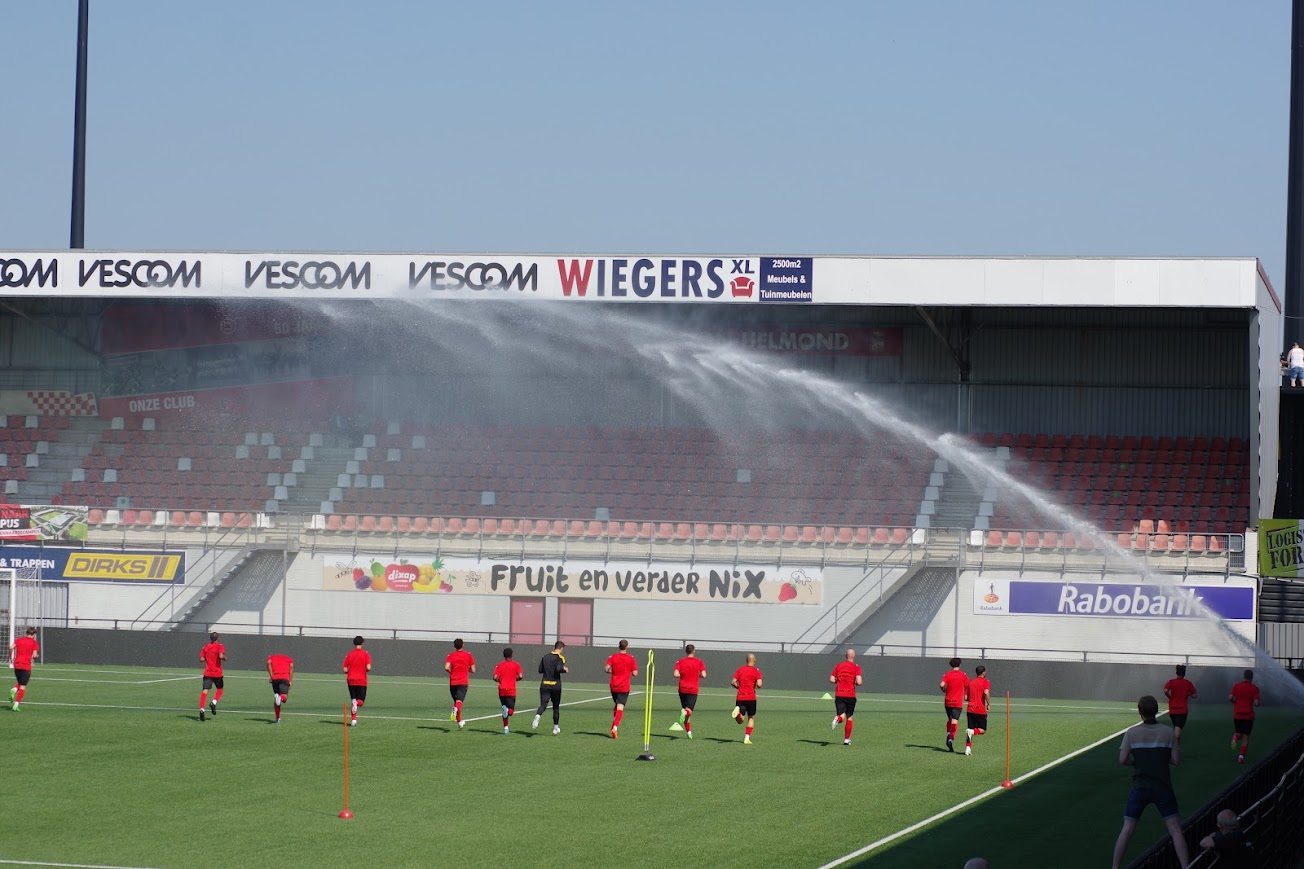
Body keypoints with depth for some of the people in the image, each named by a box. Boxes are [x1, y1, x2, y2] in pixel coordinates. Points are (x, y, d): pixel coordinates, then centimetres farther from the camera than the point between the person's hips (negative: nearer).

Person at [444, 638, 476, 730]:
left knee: (455, 701, 16)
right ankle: (456, 709, -48)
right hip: (463, 682, -2)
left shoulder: (451, 655, 2)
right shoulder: (468, 655, 2)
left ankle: (459, 721, 22)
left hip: (453, 682, 2)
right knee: (459, 701, -14)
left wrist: (451, 672, 8)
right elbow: (473, 670, 2)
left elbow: (446, 668, -13)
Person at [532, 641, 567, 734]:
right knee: (556, 706, 11)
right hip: (555, 685, -3)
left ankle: (537, 716, -37)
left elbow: (540, 670, 12)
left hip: (544, 684, 3)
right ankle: (556, 728, 17)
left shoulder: (546, 657, 9)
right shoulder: (560, 658, -6)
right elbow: (558, 669, -23)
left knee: (543, 704, -4)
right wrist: (565, 670, -3)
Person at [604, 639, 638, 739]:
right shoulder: (631, 658, -4)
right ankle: (615, 727, -23)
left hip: (613, 686, 3)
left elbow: (606, 669, -10)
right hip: (624, 687, -3)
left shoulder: (613, 657, 1)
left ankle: (614, 725, 21)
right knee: (620, 707, -7)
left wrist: (611, 671, 11)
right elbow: (635, 673, -6)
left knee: (616, 706, 22)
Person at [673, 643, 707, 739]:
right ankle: (685, 712, -41)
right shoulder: (699, 662, -1)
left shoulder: (680, 661, 1)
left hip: (683, 688, 2)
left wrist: (682, 675, 10)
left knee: (685, 708, 14)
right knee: (689, 710, -4)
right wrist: (697, 675, 11)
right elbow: (703, 675, -10)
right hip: (693, 689, -2)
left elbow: (676, 674, -11)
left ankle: (688, 731, 13)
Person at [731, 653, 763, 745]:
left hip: (740, 698, 2)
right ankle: (747, 738, 5)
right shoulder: (756, 671, -4)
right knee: (751, 718, 14)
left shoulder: (739, 670, 7)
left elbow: (733, 682, 0)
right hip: (751, 698, -2)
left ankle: (738, 710, -25)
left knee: (740, 720, 7)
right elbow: (759, 684, -14)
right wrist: (755, 685, 9)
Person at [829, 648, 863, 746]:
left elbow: (832, 679, 3)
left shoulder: (838, 665, 7)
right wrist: (858, 682, 10)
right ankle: (847, 739, 14)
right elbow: (859, 682, -14)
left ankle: (838, 719, -38)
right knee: (849, 717, 13)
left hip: (839, 695, 2)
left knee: (841, 716, -1)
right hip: (851, 695, -2)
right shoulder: (856, 667, -4)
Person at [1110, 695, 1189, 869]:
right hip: (1162, 787, 0)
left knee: (1127, 830, 5)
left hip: (1139, 788, 0)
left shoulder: (1132, 733, -3)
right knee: (1175, 829, 4)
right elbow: (1176, 760, -1)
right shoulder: (1168, 732, -2)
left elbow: (1123, 760, -5)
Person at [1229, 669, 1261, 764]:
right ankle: (1241, 756, -5)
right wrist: (1256, 703, 12)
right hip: (1248, 715, -2)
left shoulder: (1236, 686, 1)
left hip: (1237, 714, 2)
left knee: (1239, 733, 20)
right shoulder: (1254, 688, -4)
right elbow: (1256, 703, -11)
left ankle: (1236, 737, -17)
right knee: (1246, 736, 6)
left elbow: (1230, 698, -9)